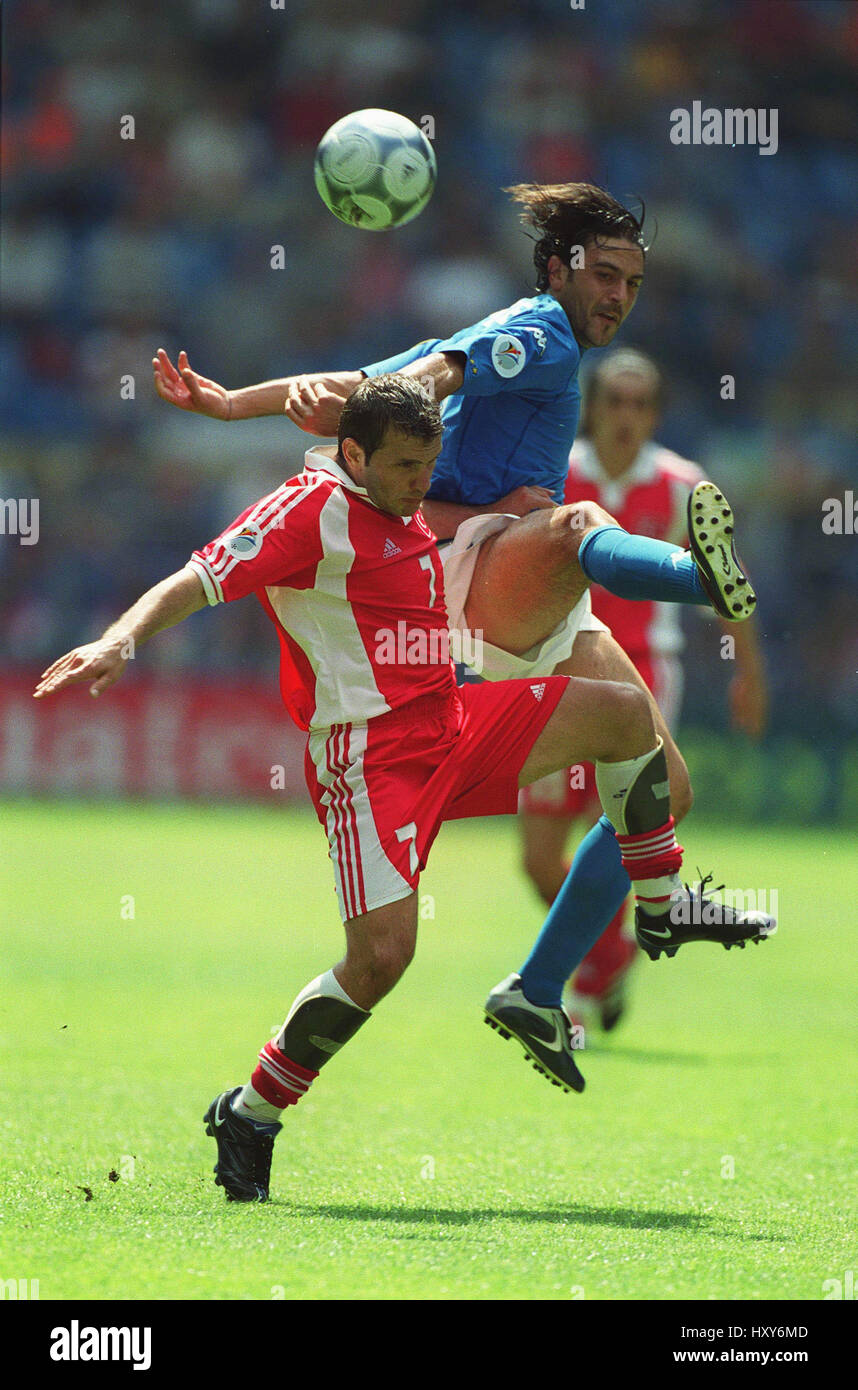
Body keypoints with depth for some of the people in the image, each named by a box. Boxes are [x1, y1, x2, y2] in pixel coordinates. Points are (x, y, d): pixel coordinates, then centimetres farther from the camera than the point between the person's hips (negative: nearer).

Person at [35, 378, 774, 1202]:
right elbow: (198, 580, -19)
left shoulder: (406, 517, 16)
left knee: (623, 713, 5)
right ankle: (250, 1115, -4)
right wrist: (120, 641, -34)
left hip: (452, 727, 9)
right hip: (369, 754, -9)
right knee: (381, 953, -20)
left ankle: (663, 909, 20)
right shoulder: (311, 509, -10)